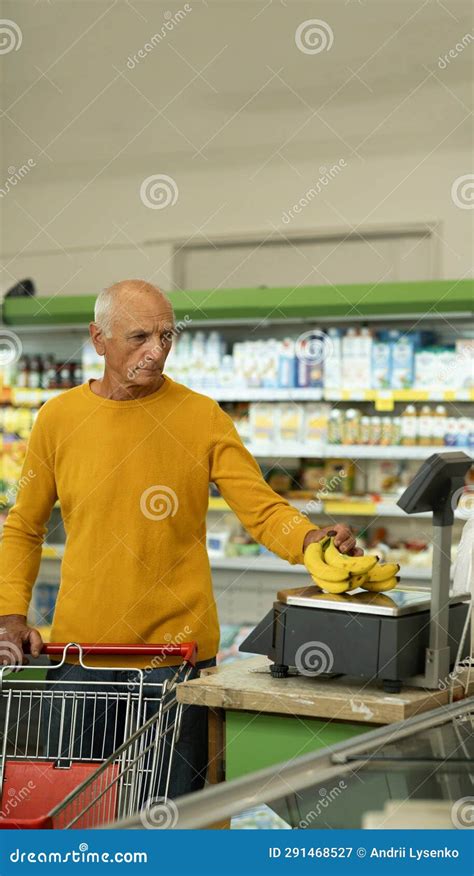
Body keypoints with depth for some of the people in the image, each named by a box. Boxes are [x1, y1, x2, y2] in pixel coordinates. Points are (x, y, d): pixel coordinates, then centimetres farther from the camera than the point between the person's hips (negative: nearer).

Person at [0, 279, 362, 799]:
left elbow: (264, 511, -4)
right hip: (80, 648, 2)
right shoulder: (58, 418, 3)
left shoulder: (203, 418, -2)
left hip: (176, 648, -2)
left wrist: (314, 540, -24)